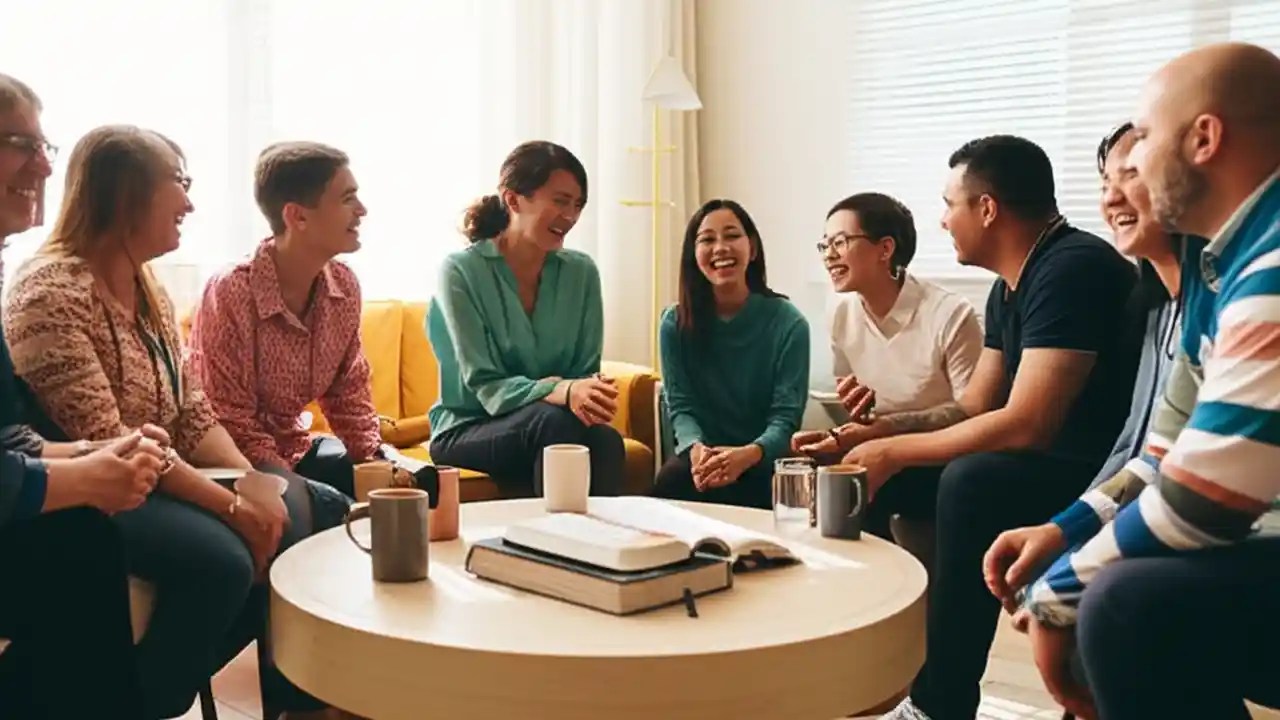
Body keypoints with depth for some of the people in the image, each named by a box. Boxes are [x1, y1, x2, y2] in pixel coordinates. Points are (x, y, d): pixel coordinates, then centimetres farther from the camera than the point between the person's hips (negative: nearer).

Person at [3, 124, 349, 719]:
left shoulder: (148, 289, 11)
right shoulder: (49, 290, -17)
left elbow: (193, 412, 7)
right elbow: (104, 443, -24)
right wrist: (231, 504, -27)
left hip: (159, 480, 9)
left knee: (310, 509, -6)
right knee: (221, 558, -32)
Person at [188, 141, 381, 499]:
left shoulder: (345, 287, -4)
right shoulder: (230, 293, -23)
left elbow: (349, 395, 5)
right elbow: (233, 426, -20)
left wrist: (376, 462, -10)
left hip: (293, 449, 7)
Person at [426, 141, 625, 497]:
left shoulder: (581, 272, 3)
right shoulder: (461, 271, -10)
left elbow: (586, 372, 1)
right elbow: (483, 386, -16)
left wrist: (590, 394, -25)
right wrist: (560, 392, -35)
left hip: (544, 427, 3)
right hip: (467, 432, -2)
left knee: (605, 440, -32)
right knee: (554, 419, -34)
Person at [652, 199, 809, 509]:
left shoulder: (788, 323, -7)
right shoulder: (674, 322, 1)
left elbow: (785, 417, -11)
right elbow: (681, 405, -2)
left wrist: (747, 455, -34)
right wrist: (696, 449, -26)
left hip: (763, 460, -2)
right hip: (703, 453, 2)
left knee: (737, 489, -34)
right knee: (672, 478, -31)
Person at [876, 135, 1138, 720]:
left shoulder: (1072, 269, -21)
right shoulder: (1010, 286, 9)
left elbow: (1026, 426, -28)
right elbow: (975, 409, 12)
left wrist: (894, 452, -18)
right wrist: (875, 433, -1)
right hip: (1055, 467, 10)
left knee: (972, 482, -31)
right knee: (899, 483, 4)